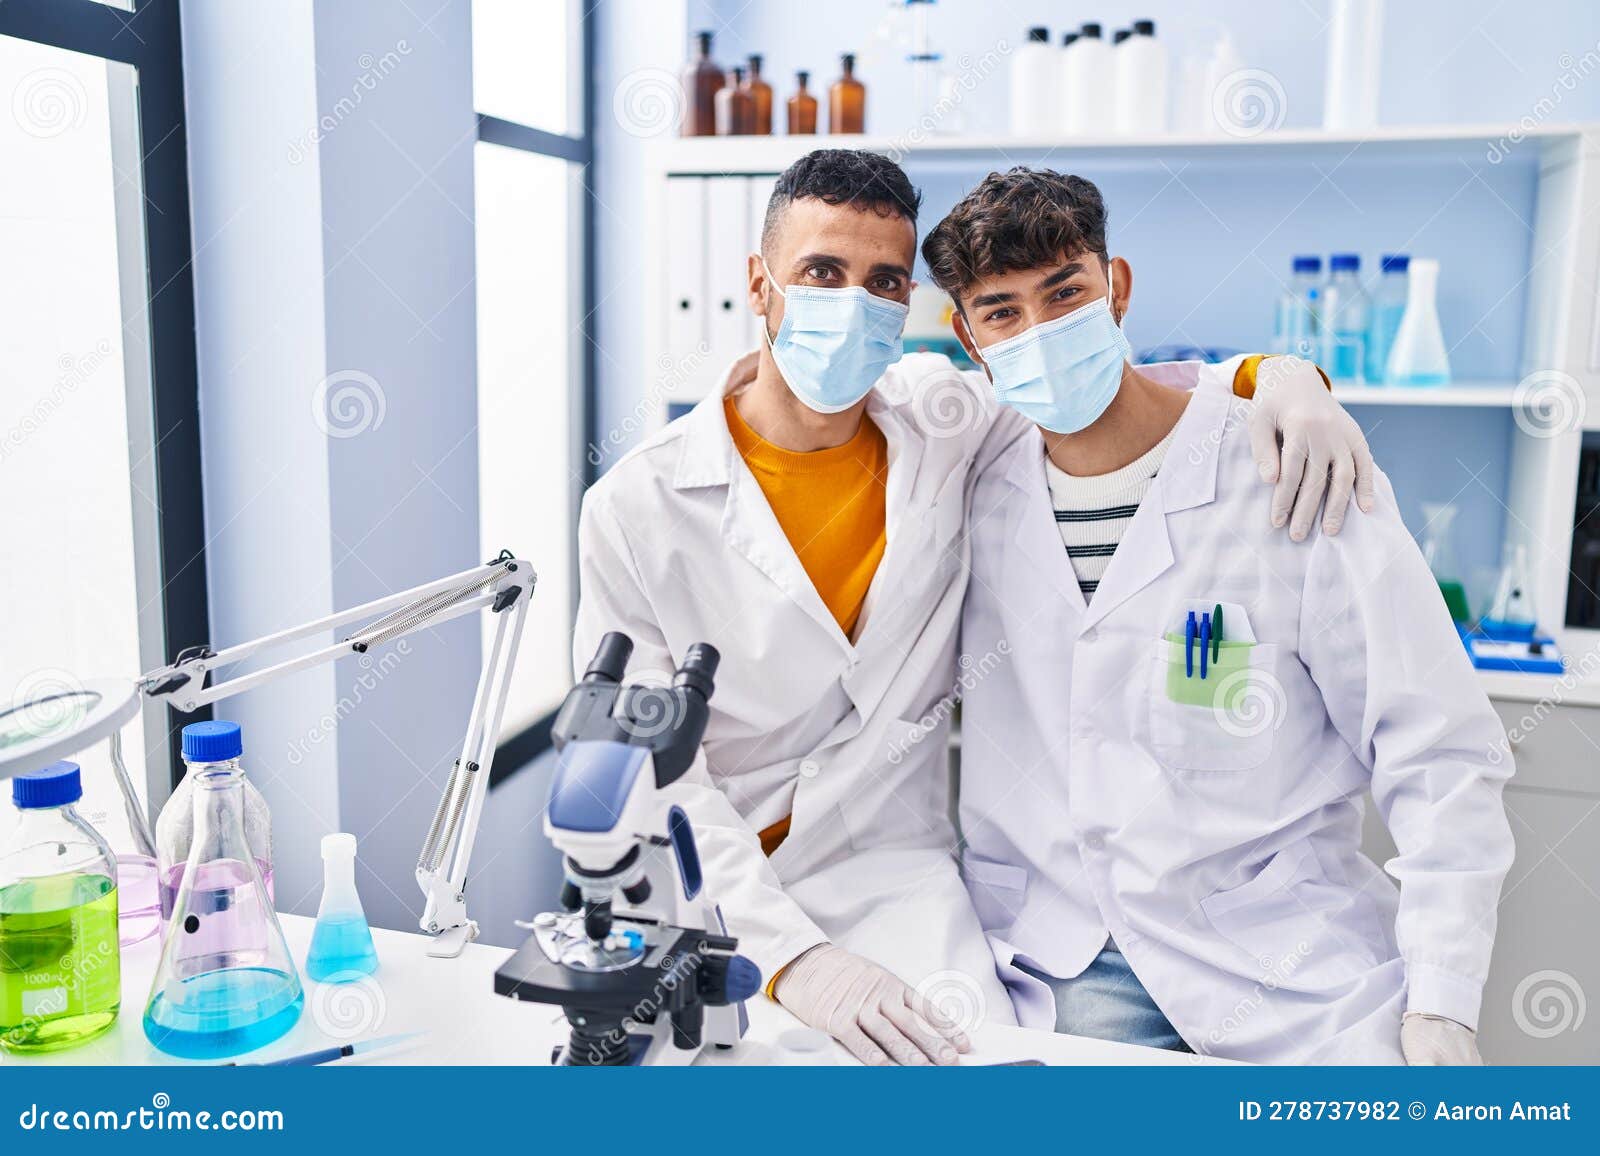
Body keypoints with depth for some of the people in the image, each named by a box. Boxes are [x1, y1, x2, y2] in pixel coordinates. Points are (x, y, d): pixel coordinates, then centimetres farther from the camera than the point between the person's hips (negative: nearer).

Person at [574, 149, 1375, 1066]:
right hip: (703, 896, 0)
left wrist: (1281, 380, -8)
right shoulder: (638, 507, -9)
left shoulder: (940, 415, 1)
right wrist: (791, 956, -22)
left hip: (891, 878, 1)